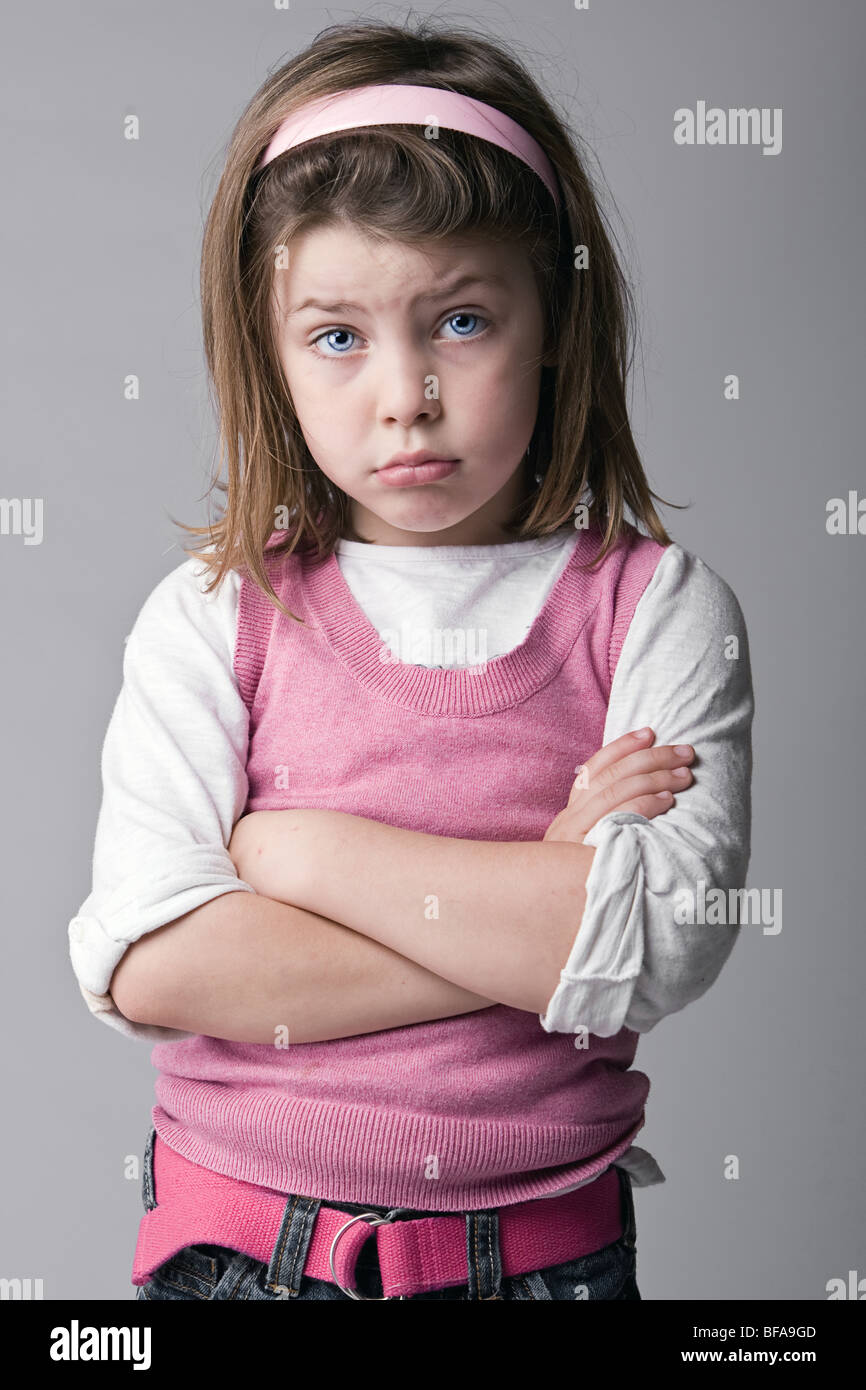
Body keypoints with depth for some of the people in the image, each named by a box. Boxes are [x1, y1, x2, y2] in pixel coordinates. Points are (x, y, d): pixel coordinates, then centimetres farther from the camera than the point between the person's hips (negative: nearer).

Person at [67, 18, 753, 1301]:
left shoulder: (657, 610, -7)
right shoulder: (214, 617, -7)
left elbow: (665, 942, -19)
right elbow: (148, 965, -17)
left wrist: (300, 849, -17)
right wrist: (528, 910, -19)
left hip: (546, 1245, 0)